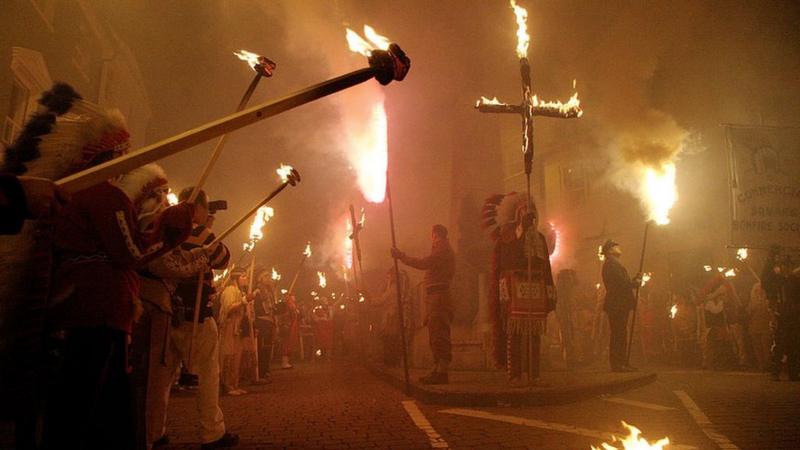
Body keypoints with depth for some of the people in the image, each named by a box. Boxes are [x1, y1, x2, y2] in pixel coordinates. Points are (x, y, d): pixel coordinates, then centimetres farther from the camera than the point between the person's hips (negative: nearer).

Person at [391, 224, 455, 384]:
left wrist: (401, 256, -13)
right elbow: (426, 264, 21)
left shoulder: (443, 248, -8)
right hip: (434, 297, 11)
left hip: (439, 296, -11)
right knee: (436, 336, 12)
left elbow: (424, 263, -18)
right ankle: (438, 370, 17)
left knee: (439, 336, -13)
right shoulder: (442, 249, 25)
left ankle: (442, 372, -14)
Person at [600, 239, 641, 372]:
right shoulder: (612, 263, -11)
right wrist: (637, 282, -4)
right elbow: (622, 283, -20)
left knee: (619, 335, 11)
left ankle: (621, 363, 15)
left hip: (618, 304, 11)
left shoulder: (613, 263, 23)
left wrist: (634, 280, 10)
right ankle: (618, 363, -8)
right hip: (618, 305, -11)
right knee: (619, 335, -9)